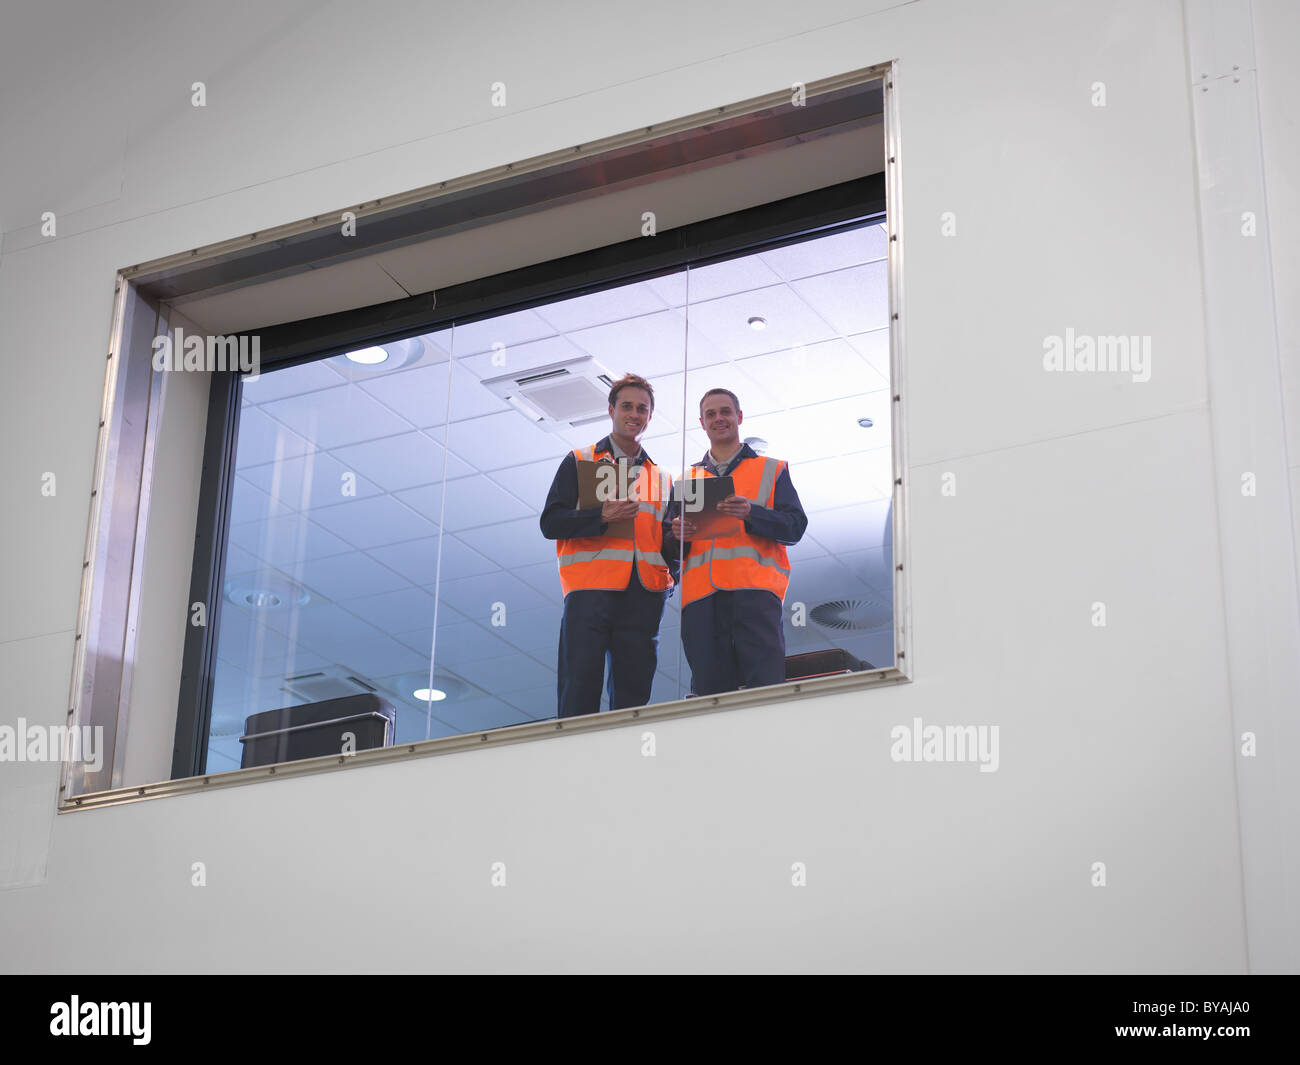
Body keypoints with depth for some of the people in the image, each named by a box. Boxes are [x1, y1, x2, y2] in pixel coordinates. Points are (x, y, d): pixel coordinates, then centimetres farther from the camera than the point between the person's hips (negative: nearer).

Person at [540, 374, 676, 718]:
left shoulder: (661, 477, 24)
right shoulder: (579, 462, 13)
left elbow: (667, 544, 23)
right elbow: (551, 522, 2)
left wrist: (679, 538, -2)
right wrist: (601, 517, -14)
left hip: (643, 596, 4)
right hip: (591, 590, -4)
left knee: (632, 697, 0)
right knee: (578, 698, -10)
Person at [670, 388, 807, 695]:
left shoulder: (771, 470, 20)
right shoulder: (687, 480, 27)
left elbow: (795, 526, 6)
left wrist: (751, 514, -12)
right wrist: (677, 534, -1)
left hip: (754, 589, -3)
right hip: (701, 596, 3)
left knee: (766, 684, -17)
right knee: (709, 691, -6)